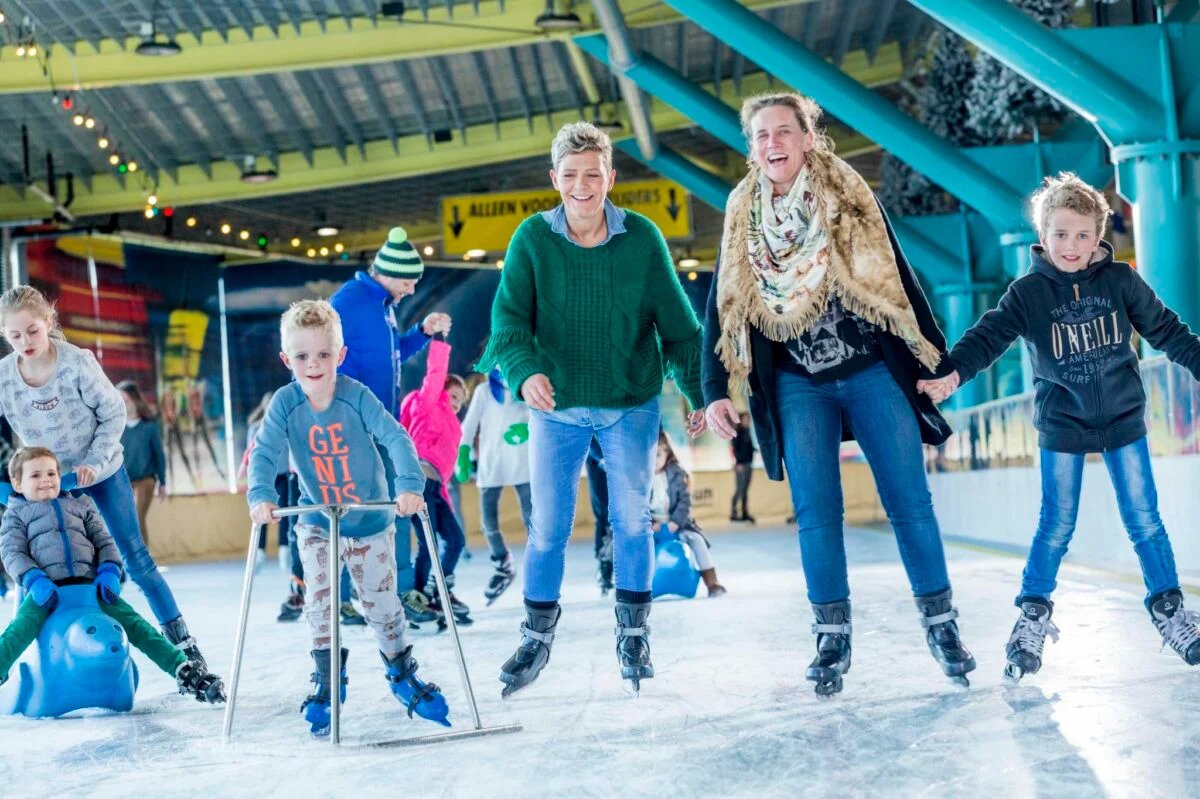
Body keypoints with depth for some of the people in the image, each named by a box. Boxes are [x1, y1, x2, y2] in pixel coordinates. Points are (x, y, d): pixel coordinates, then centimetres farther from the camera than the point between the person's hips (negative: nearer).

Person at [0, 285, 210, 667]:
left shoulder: (78, 363, -24)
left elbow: (113, 414, -13)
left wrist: (95, 461, -21)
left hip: (102, 472, -2)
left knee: (135, 557, 2)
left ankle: (182, 640, 10)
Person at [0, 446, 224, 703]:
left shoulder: (80, 504, 24)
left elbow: (104, 542, 18)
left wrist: (109, 571, -3)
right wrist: (34, 581, -16)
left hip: (89, 583, 2)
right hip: (45, 589, -2)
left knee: (133, 622, -12)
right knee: (21, 628, -31)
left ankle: (184, 670, -17)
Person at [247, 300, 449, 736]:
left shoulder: (356, 396, -19)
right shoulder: (285, 403, -14)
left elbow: (396, 438, -25)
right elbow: (264, 452, -18)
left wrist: (409, 485, -39)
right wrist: (261, 496, -35)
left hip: (371, 521, -1)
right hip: (317, 524, 1)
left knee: (382, 602, 7)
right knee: (318, 601, -6)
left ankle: (402, 673, 28)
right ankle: (326, 680, 12)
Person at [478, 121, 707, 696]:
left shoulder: (642, 238, -7)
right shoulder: (532, 238, -8)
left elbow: (678, 323, -1)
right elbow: (508, 319, -15)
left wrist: (698, 393, 1)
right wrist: (525, 370, -34)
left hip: (632, 405, 0)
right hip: (557, 407, 0)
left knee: (631, 519, 2)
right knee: (547, 526, 3)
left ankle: (633, 633, 20)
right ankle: (537, 637, 20)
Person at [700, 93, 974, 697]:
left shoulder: (850, 200, -2)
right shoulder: (743, 219, 4)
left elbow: (898, 280, 1)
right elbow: (722, 309, 6)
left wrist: (938, 360, 0)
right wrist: (714, 391, -2)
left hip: (873, 373, -1)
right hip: (798, 386, 1)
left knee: (909, 501, -2)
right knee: (815, 511, -2)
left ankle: (941, 625, 8)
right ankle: (832, 638, 5)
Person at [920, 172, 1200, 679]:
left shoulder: (1121, 281, -5)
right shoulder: (1029, 292, -9)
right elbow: (989, 336, -20)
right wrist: (952, 373, -36)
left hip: (1123, 419, 1)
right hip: (1062, 427, -1)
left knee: (1143, 519, 6)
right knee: (1056, 526, 2)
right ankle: (1033, 617, 16)